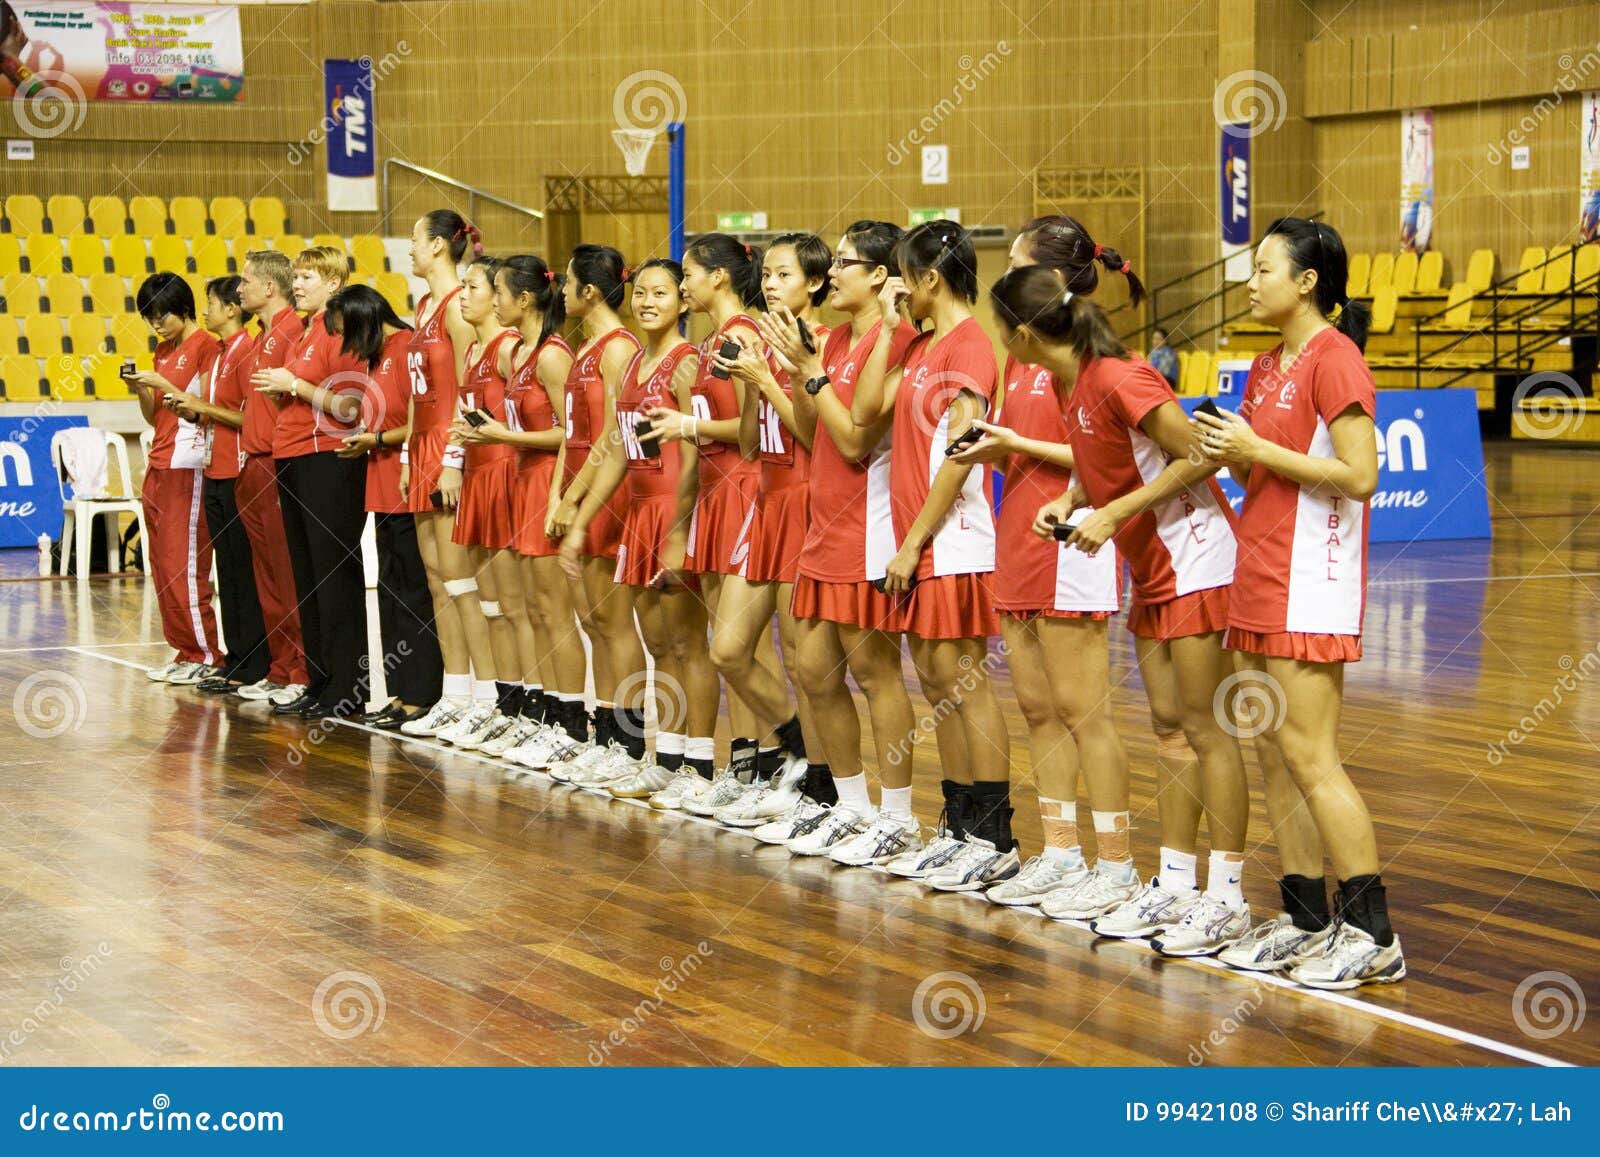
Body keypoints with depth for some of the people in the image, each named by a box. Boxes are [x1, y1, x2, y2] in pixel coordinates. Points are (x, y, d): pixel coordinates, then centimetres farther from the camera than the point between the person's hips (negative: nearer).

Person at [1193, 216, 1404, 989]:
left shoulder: (1334, 360, -11)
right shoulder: (1267, 367, 16)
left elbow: (1358, 476, -18)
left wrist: (1258, 450, -16)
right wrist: (1228, 450, 2)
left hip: (1310, 583, -9)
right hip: (1260, 577, 9)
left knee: (1309, 756, -9)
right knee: (1272, 752, 9)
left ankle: (1372, 934, -4)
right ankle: (1304, 919, 16)